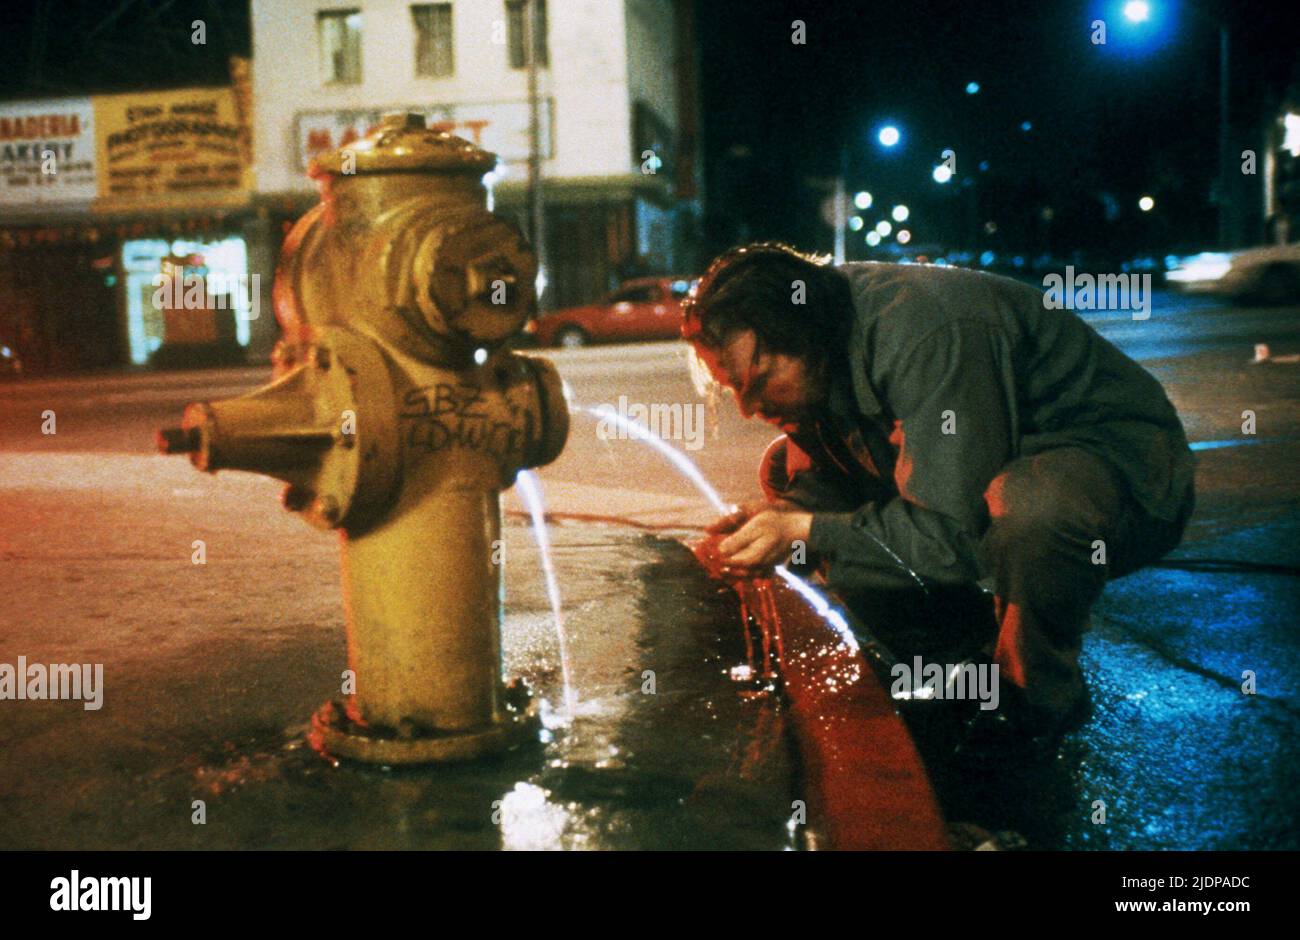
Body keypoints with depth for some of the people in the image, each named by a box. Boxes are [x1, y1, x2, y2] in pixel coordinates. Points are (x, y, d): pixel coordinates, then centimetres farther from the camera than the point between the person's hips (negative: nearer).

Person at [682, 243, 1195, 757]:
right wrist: (777, 519, -18)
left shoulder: (926, 338, -33)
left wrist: (804, 530, -30)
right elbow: (826, 479, 3)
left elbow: (955, 536, -35)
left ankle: (1038, 700, -13)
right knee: (785, 469, 1)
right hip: (1007, 464, 8)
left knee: (1028, 509, -44)